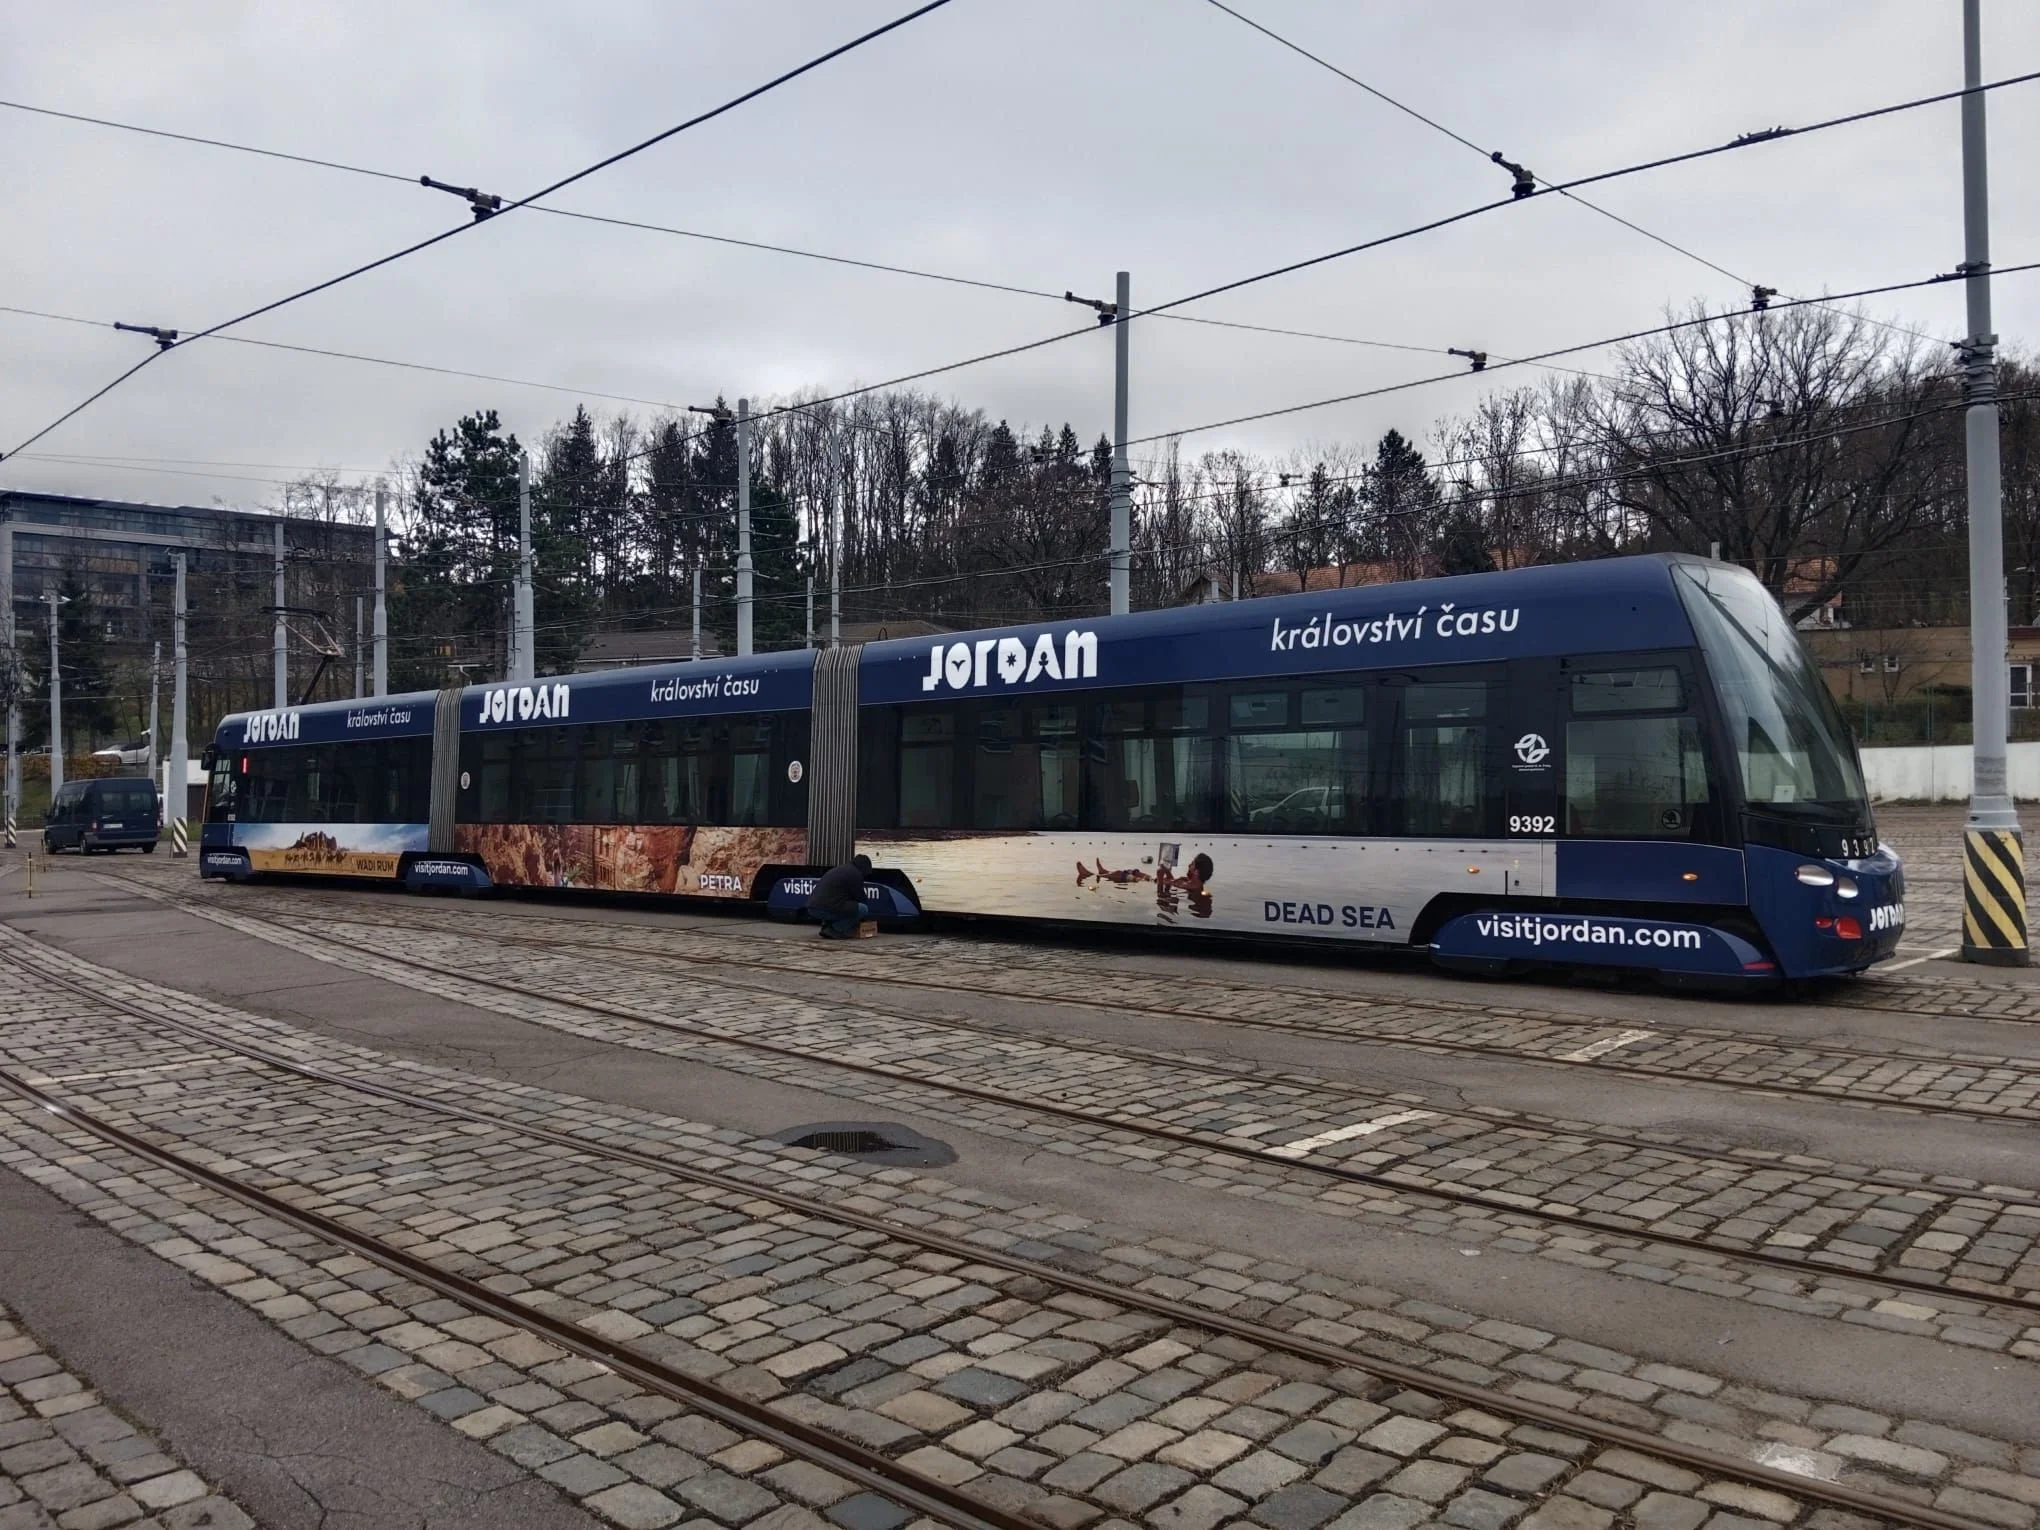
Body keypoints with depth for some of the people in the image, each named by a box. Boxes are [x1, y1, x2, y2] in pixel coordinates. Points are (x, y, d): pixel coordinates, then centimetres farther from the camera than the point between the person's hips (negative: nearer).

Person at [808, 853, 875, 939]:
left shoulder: (840, 869, 27)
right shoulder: (855, 873, 0)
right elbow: (860, 897, 7)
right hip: (827, 909, -9)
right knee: (863, 909, -3)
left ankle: (827, 925, 12)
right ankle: (834, 930, -5)